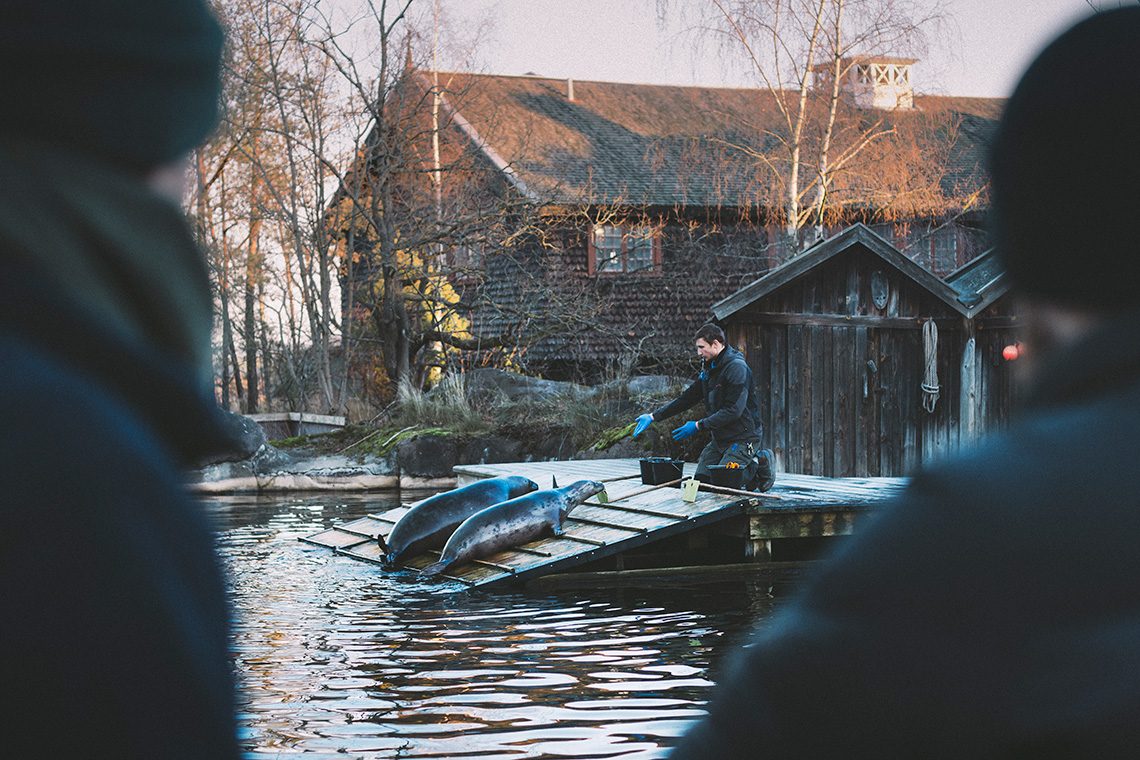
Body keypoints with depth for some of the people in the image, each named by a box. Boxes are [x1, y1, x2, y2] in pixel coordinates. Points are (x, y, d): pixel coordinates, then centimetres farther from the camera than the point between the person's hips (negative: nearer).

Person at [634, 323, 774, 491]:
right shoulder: (710, 369, 12)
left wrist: (699, 425, -20)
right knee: (700, 480, 0)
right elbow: (687, 398, 15)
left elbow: (733, 410, -24)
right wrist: (653, 416, 8)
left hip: (742, 438, -9)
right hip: (720, 439, 9)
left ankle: (759, 464, 4)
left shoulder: (737, 367, -17)